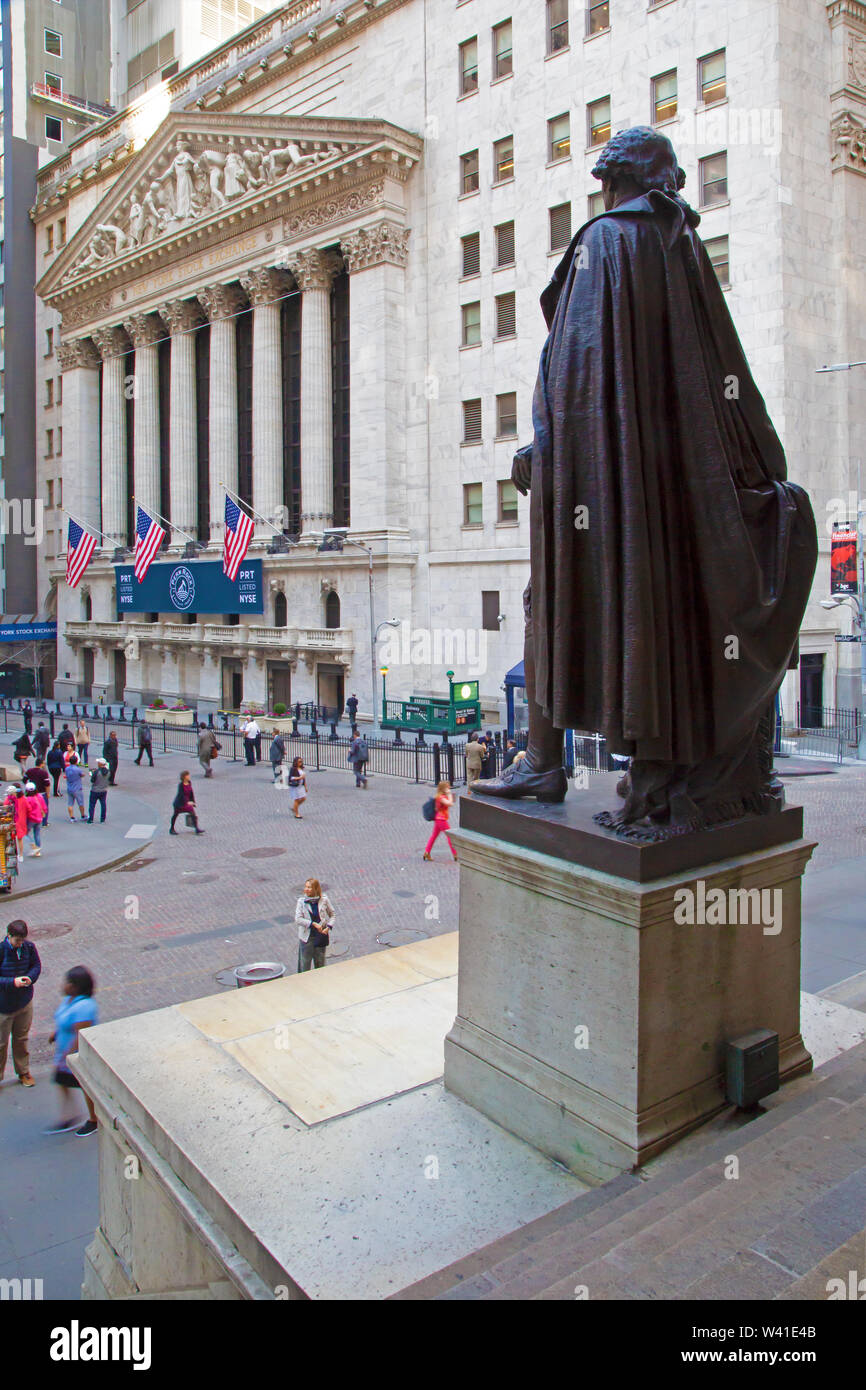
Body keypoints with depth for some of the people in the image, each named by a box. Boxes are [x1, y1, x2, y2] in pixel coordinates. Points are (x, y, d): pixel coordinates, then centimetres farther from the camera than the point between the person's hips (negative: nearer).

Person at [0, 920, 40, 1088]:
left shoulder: (29, 947, -10)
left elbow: (36, 965, 4)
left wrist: (30, 977, -16)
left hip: (24, 1003, 4)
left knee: (22, 1039, 21)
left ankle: (23, 1072, 38)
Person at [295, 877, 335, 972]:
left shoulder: (324, 900, -7)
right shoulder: (301, 901, -9)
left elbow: (332, 914, 5)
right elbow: (298, 919, -15)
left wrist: (328, 927, -10)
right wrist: (314, 924, -21)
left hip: (321, 936, 1)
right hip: (307, 937, -1)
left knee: (320, 964, 14)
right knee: (304, 964, 5)